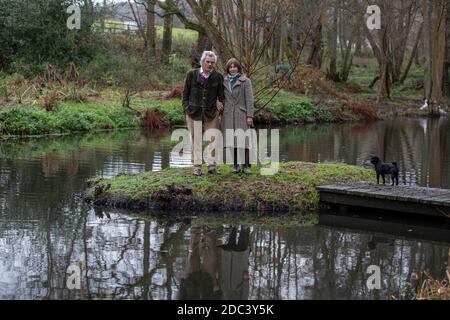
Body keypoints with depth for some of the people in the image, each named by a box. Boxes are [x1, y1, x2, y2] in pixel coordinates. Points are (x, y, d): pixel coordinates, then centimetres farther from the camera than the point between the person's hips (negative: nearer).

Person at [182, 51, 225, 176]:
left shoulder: (218, 77, 4)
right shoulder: (191, 75, 4)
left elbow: (221, 95, 10)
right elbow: (185, 93, 8)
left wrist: (221, 105, -5)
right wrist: (186, 108, 1)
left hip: (211, 112, 0)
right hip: (194, 112, 0)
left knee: (212, 139, 0)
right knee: (196, 139, 3)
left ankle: (212, 165, 8)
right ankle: (197, 166, 7)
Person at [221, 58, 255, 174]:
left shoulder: (246, 81, 2)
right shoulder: (224, 82, 11)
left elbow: (249, 99, -3)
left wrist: (249, 116, -10)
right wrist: (220, 115, 9)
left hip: (241, 114, -3)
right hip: (228, 115, 3)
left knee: (244, 139, -6)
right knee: (232, 139, 2)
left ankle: (246, 165, -1)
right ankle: (235, 165, 8)